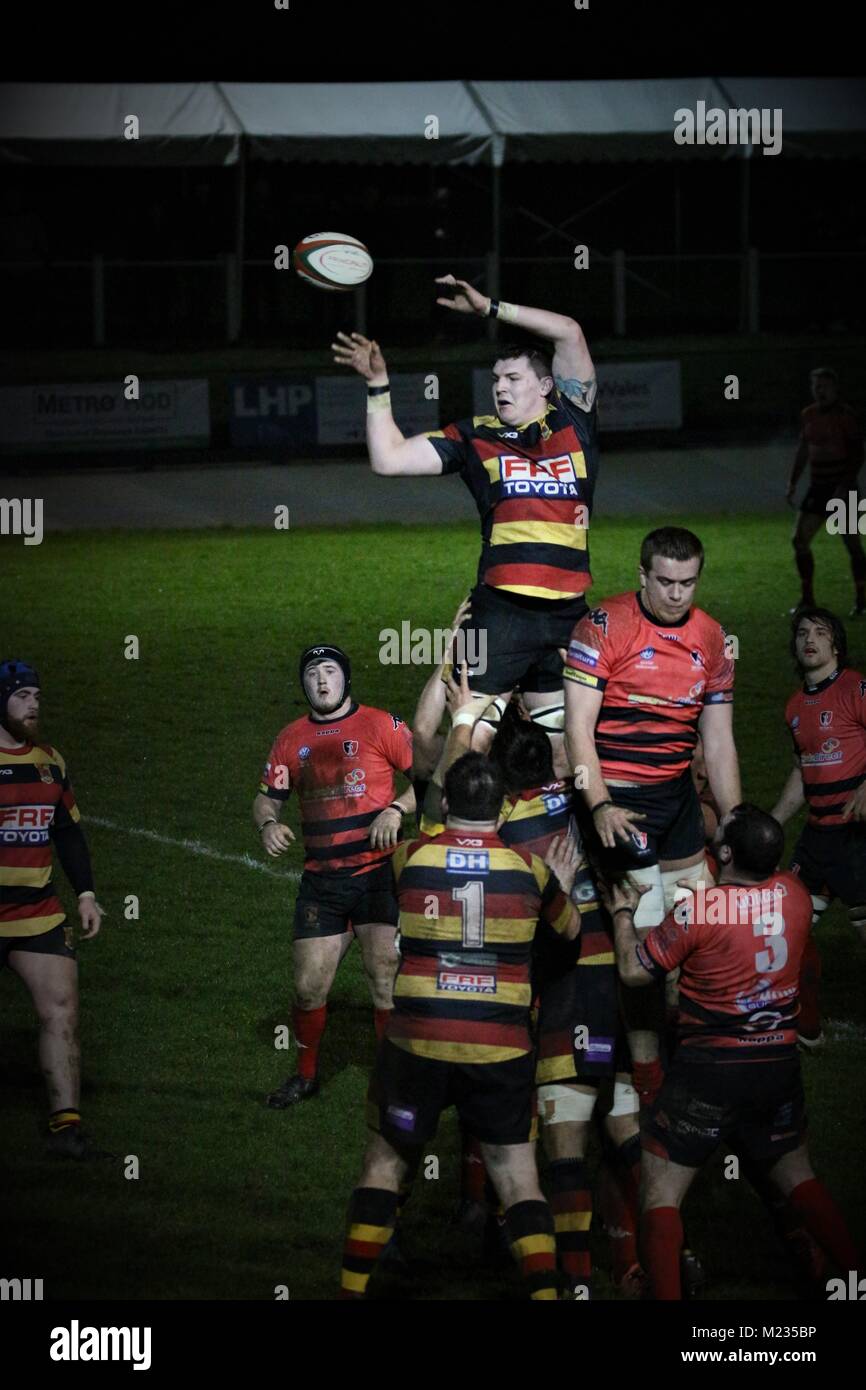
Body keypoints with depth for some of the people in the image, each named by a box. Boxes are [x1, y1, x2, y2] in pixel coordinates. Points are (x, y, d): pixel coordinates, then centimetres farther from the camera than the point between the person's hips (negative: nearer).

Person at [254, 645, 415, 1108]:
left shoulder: (380, 725, -2)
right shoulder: (291, 739, 10)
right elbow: (267, 797, 15)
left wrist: (396, 809, -18)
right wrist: (268, 824, -7)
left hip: (376, 873, -3)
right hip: (320, 879, 4)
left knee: (386, 978, -8)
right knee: (309, 986, 3)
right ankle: (305, 1075, 24)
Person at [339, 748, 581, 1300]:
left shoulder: (410, 858, -2)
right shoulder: (530, 868, 0)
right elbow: (571, 928, 17)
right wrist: (563, 886, 38)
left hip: (417, 1045, 0)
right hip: (501, 1048, 0)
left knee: (386, 1162, 14)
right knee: (518, 1175, 8)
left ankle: (353, 1288, 12)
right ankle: (545, 1290, -4)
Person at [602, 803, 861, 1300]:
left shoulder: (697, 910, -20)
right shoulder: (794, 894, -4)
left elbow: (634, 972, -8)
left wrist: (623, 911, 8)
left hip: (711, 1071, -5)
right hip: (780, 1066, 5)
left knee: (662, 1193, 3)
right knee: (799, 1178, 23)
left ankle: (667, 1295, -9)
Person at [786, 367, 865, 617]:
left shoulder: (846, 416, -10)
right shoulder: (808, 415, 9)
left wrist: (845, 486, -20)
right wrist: (793, 482, 13)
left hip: (841, 488, -6)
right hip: (817, 487, 6)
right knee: (799, 539, -1)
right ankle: (807, 599, 8)